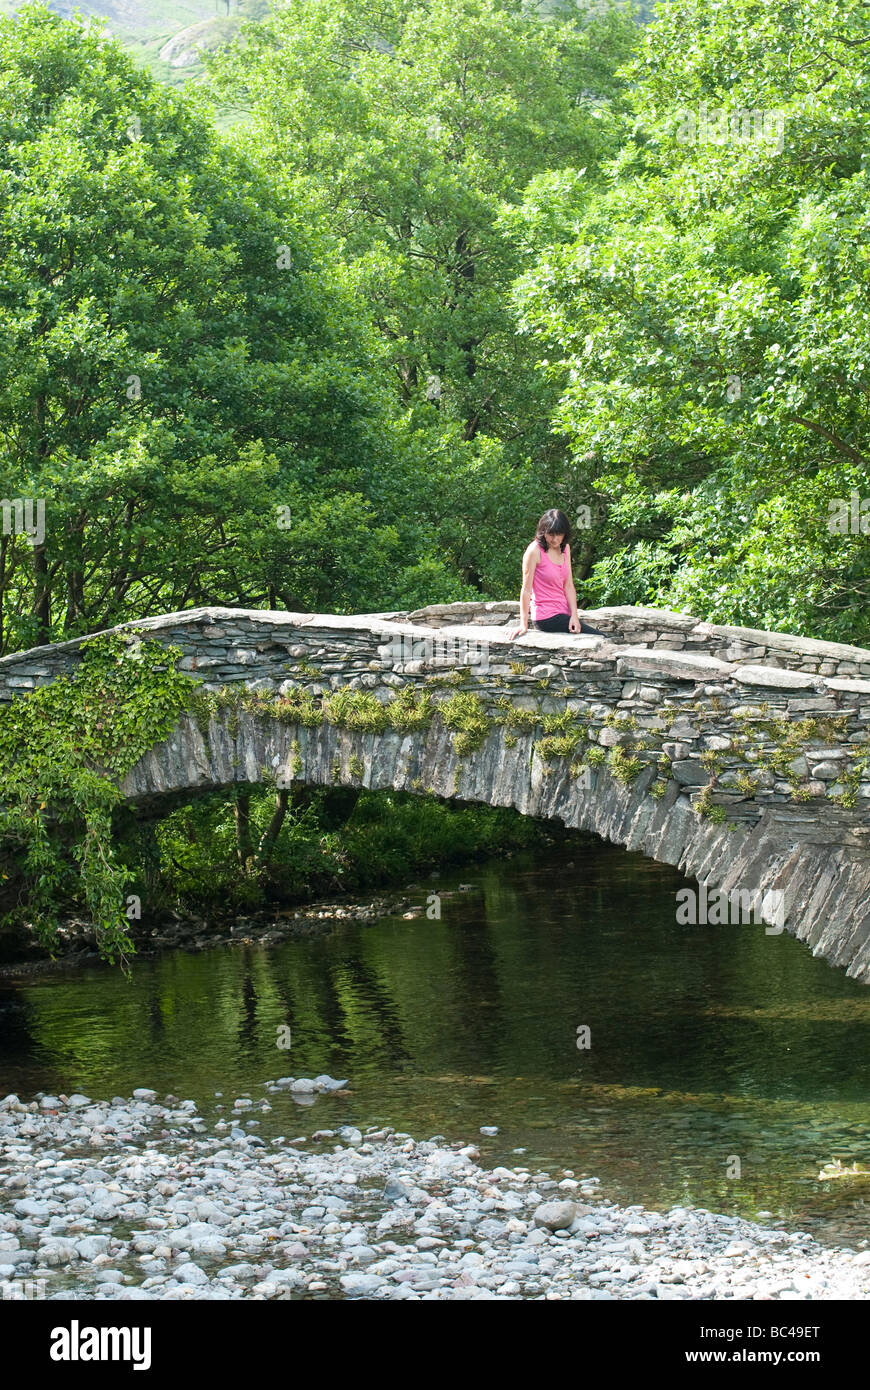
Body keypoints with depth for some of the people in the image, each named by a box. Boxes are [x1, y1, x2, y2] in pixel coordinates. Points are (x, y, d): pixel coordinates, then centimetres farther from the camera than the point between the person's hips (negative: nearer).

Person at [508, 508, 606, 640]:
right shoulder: (535, 550, -11)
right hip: (546, 618, -7)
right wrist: (523, 625, -14)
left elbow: (569, 586, 7)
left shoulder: (565, 548, 10)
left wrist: (574, 615, -6)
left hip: (563, 613, 7)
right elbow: (526, 589, -12)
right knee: (601, 638, -14)